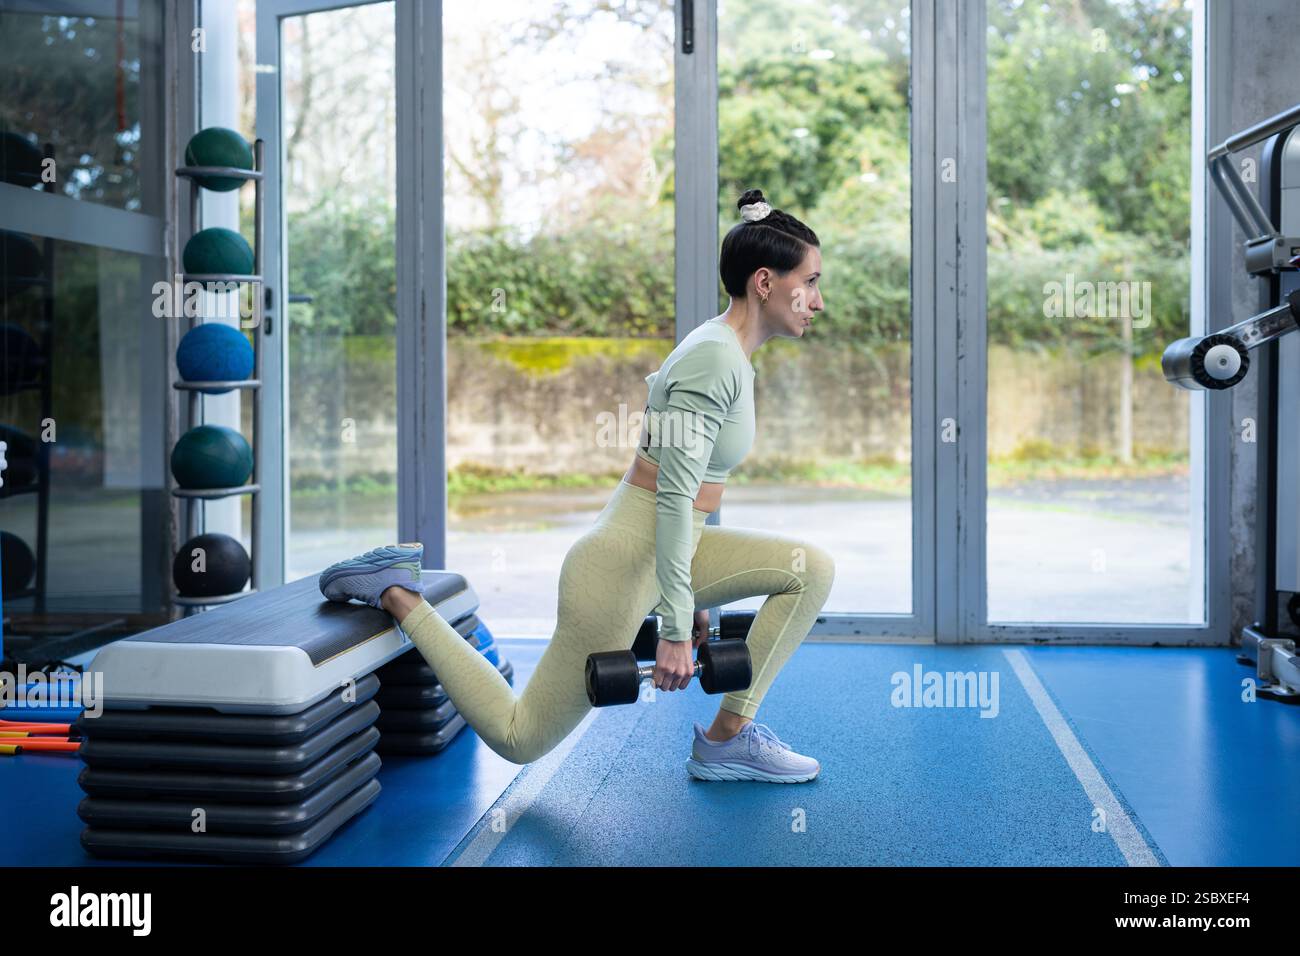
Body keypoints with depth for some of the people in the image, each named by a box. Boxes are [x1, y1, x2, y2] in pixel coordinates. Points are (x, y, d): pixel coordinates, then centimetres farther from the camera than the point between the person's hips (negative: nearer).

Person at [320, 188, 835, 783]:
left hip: (660, 555, 10)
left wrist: (693, 597, 24)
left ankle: (729, 738, 7)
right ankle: (393, 596, 12)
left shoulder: (725, 353, 10)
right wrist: (675, 628, -22)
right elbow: (674, 497, -24)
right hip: (622, 567, -10)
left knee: (812, 569, 2)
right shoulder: (714, 358, -20)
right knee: (519, 739, 4)